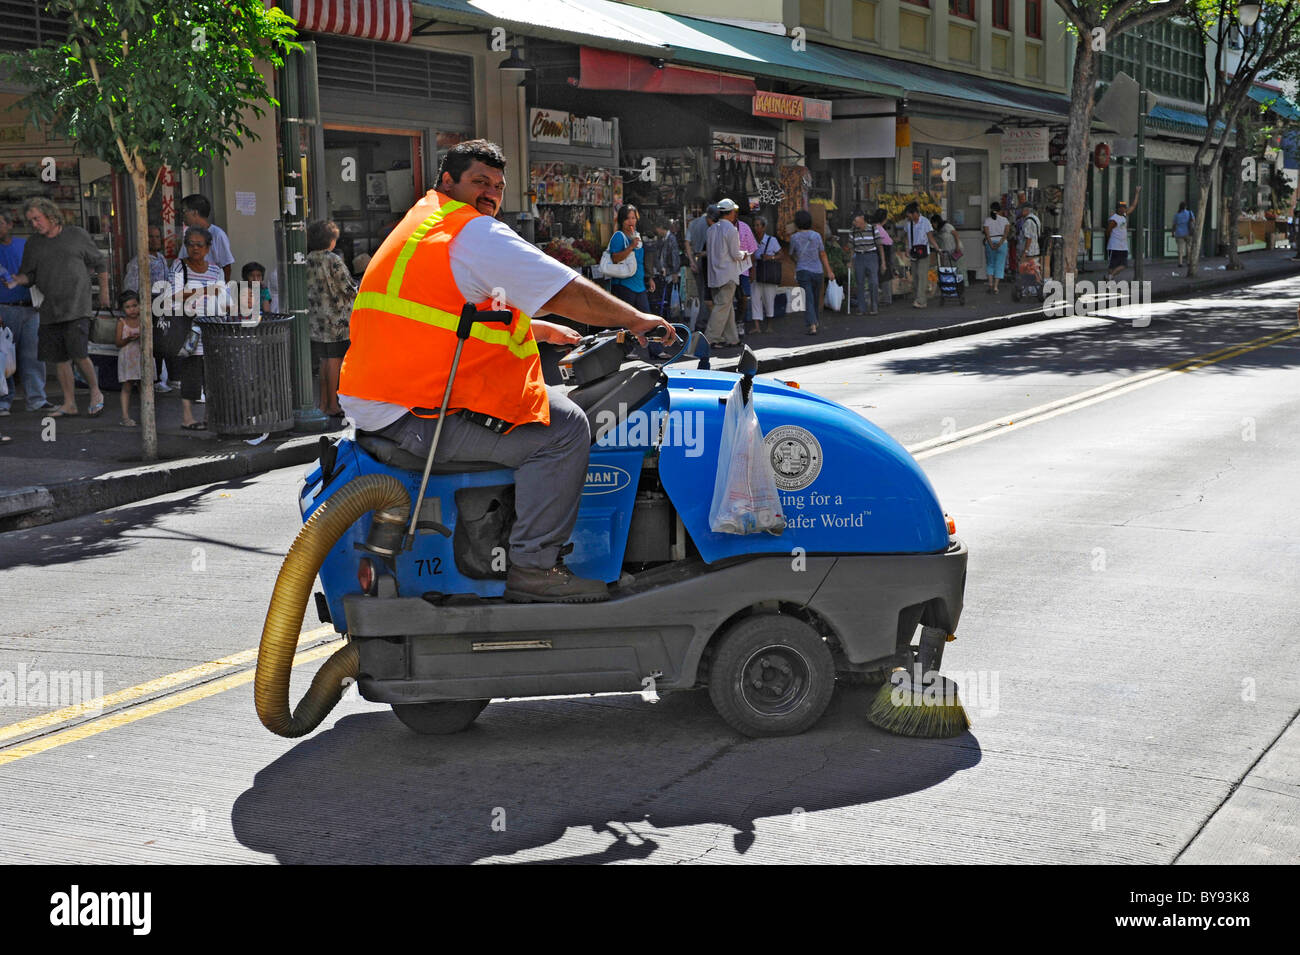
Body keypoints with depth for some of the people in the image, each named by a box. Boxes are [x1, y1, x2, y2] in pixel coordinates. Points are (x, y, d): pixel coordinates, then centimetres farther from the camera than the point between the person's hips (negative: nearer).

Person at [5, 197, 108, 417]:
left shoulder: (77, 235, 3)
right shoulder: (33, 244, 11)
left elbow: (100, 262, 11)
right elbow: (29, 275, 15)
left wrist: (104, 292, 11)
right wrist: (16, 280, -8)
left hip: (76, 308, -4)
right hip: (49, 311, 4)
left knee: (78, 354, -14)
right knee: (59, 358, 4)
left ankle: (96, 393, 6)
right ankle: (69, 404, 11)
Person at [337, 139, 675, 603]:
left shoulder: (419, 226, 24)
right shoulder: (477, 233, -9)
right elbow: (567, 293, -13)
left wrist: (542, 330, 31)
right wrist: (637, 320, -1)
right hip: (418, 416, -11)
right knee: (563, 428, -15)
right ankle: (534, 568, -14)